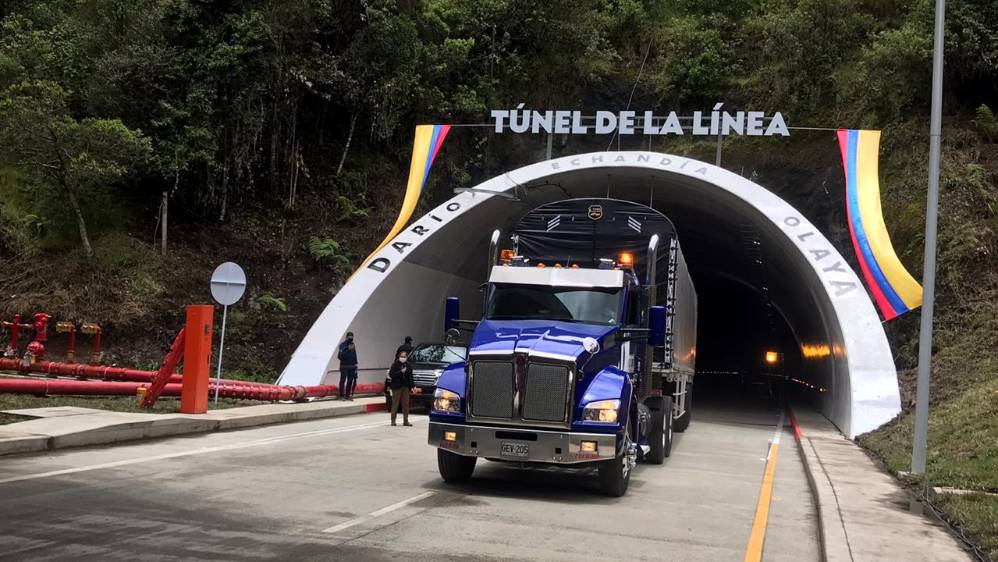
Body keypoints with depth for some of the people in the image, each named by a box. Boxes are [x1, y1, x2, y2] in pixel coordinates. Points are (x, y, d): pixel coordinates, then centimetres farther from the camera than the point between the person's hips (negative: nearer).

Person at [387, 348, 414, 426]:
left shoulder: (408, 366, 10)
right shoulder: (395, 365, -2)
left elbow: (410, 377, 12)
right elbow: (391, 375, -11)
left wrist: (412, 386, 4)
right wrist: (401, 372, -19)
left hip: (406, 387, 4)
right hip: (397, 387, -4)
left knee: (406, 404, 4)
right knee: (395, 404, -1)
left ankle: (405, 421, 9)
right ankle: (393, 420, 5)